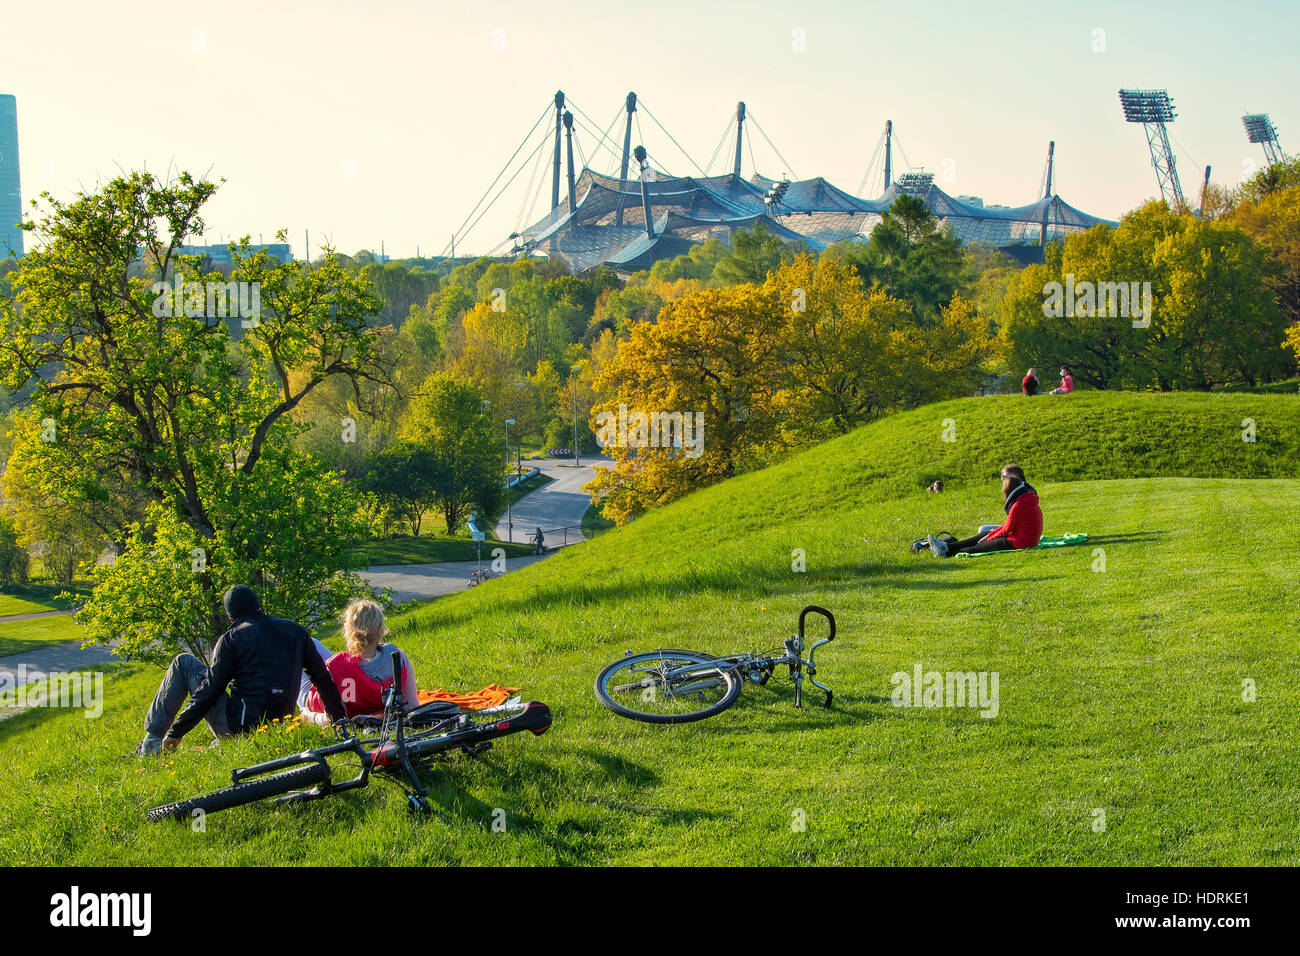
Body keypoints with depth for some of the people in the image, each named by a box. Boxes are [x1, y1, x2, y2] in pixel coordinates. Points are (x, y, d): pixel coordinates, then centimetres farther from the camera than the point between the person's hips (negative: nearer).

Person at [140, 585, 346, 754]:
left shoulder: (231, 638, -5)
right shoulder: (295, 631, 10)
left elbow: (209, 692, -7)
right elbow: (323, 680, 12)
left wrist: (175, 732, 2)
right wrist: (340, 721, 20)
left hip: (237, 727, -5)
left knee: (184, 663, 11)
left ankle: (151, 743, 9)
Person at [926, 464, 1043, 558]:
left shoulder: (1018, 506, -21)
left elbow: (1006, 529, -14)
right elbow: (1008, 524, 14)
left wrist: (989, 538, -1)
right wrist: (991, 535, 10)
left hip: (1020, 542, -10)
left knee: (983, 546, -4)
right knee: (986, 535, 12)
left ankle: (949, 552, 1)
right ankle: (948, 546, 11)